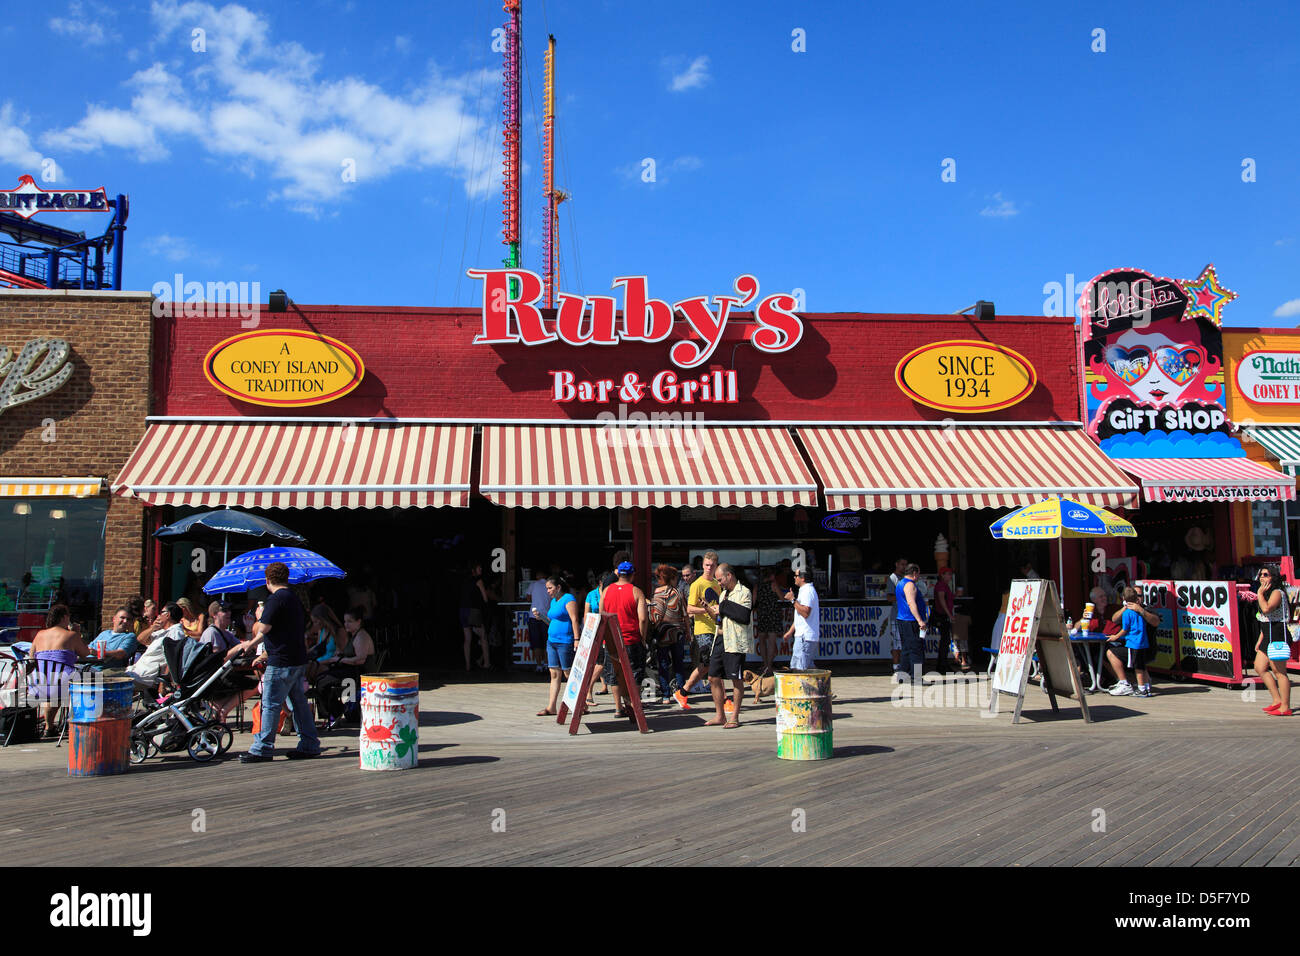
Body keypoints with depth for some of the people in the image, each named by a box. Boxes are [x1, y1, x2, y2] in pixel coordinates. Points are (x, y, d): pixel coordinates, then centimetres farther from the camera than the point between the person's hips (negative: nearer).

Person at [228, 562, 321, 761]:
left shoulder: (276, 599, -13)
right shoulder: (295, 599, 16)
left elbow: (262, 629, -16)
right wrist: (252, 644, 29)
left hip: (281, 662, -9)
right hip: (299, 660, 9)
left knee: (271, 704, -3)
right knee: (298, 702, 13)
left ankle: (261, 749, 2)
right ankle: (309, 745, 15)